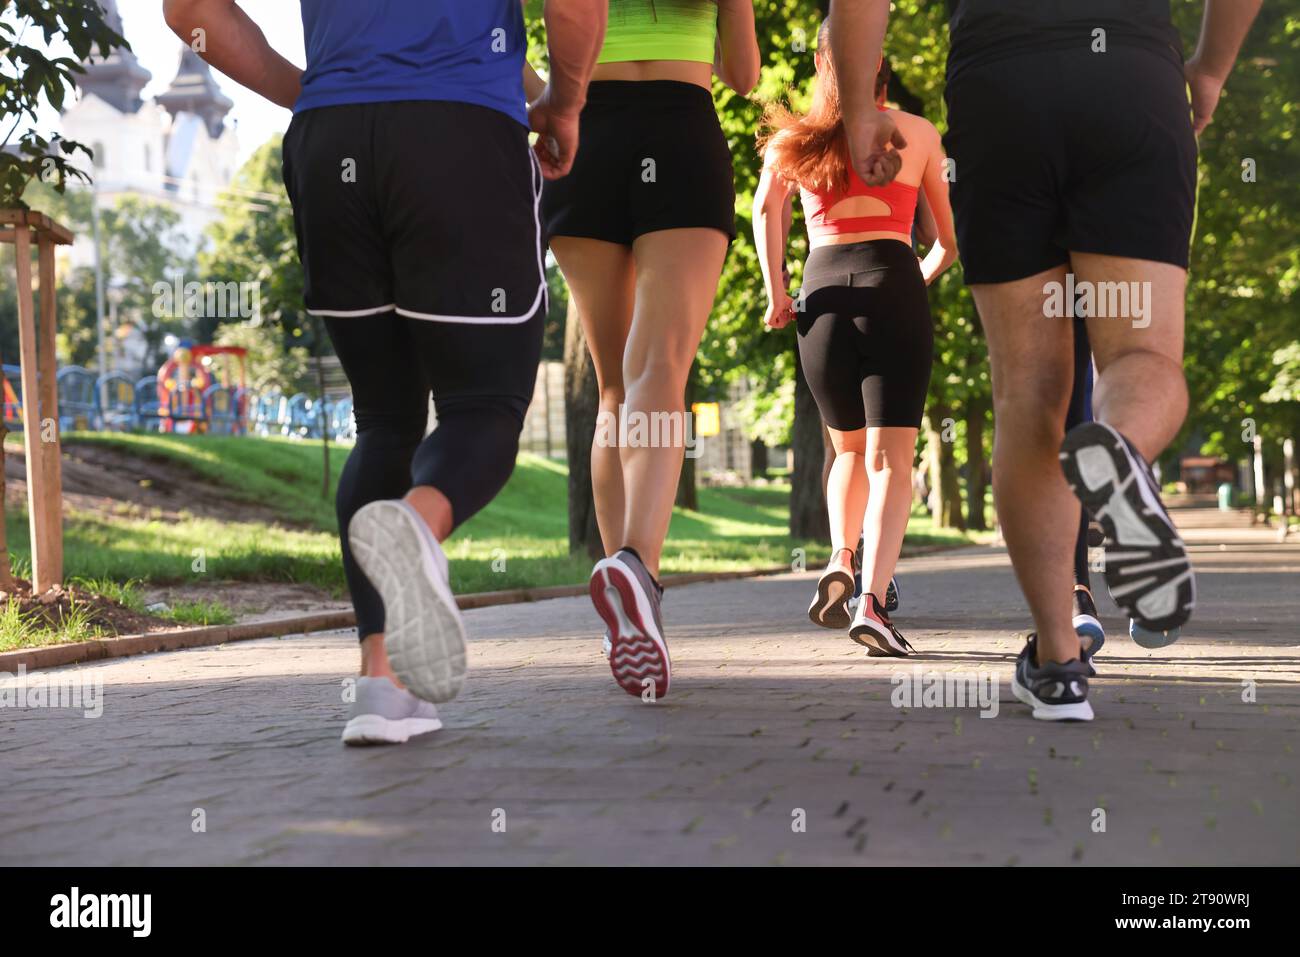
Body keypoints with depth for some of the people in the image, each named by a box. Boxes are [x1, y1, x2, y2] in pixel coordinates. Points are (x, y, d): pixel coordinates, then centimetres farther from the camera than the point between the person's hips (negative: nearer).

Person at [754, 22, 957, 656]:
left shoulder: (793, 137, 12)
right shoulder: (918, 133, 11)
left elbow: (766, 208, -6)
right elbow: (950, 240, 16)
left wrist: (774, 292, -1)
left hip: (822, 293, 2)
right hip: (892, 288, -2)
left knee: (850, 449, 21)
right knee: (890, 458, -5)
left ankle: (840, 562, 0)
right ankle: (872, 601, -22)